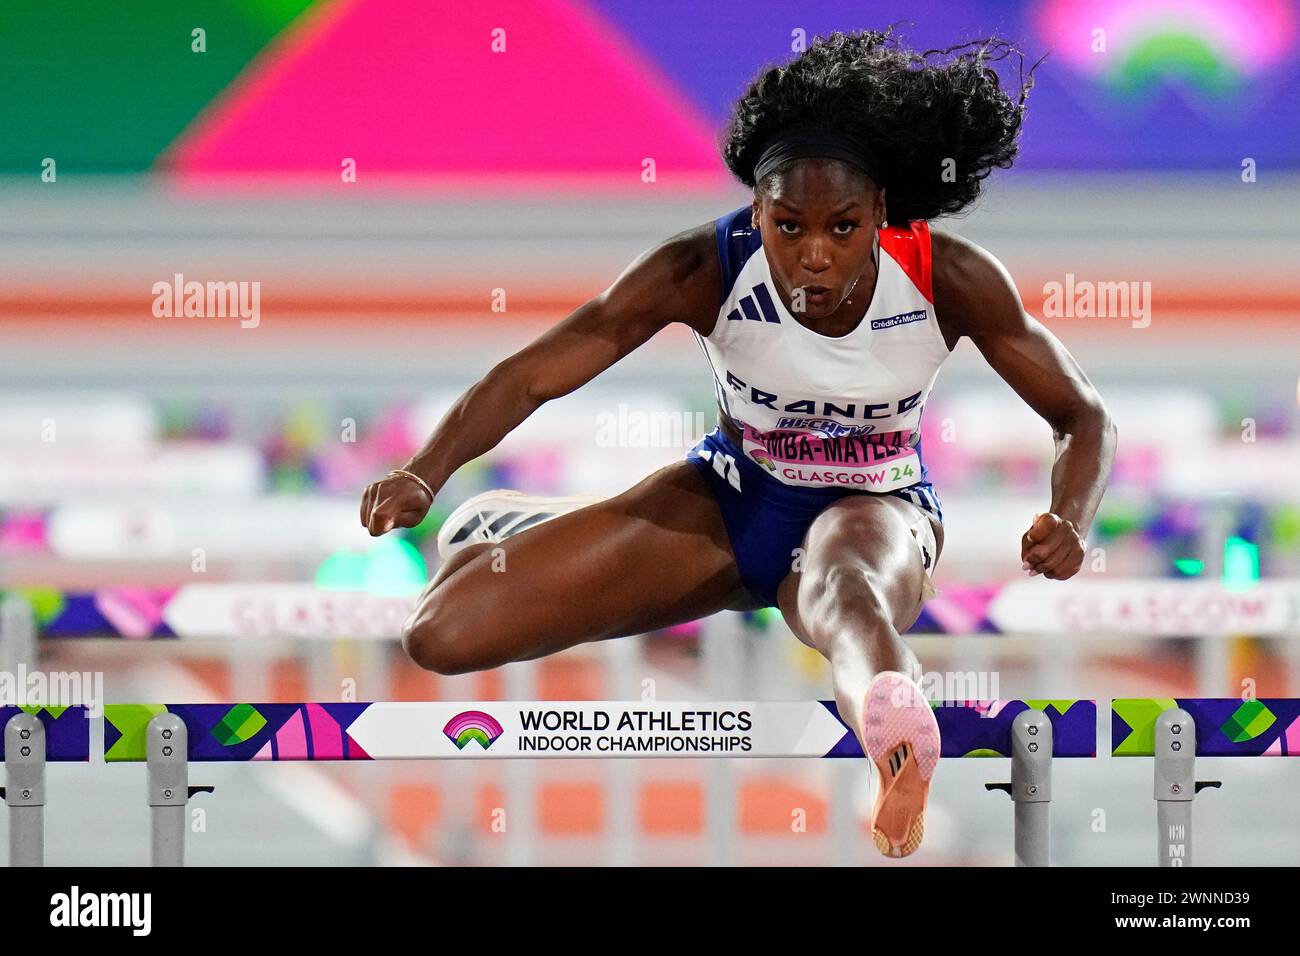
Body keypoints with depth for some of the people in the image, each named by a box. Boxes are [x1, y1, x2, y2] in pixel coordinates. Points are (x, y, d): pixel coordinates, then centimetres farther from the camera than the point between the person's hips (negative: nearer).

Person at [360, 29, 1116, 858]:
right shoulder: (705, 271, -22)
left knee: (843, 591, -45)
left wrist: (1070, 525, -36)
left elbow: (1085, 419, -14)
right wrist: (424, 476, -37)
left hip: (874, 508, -3)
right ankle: (505, 522, 35)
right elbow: (533, 376, -20)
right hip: (728, 499, 3)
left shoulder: (950, 281, -23)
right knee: (442, 634, -5)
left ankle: (898, 732, -84)